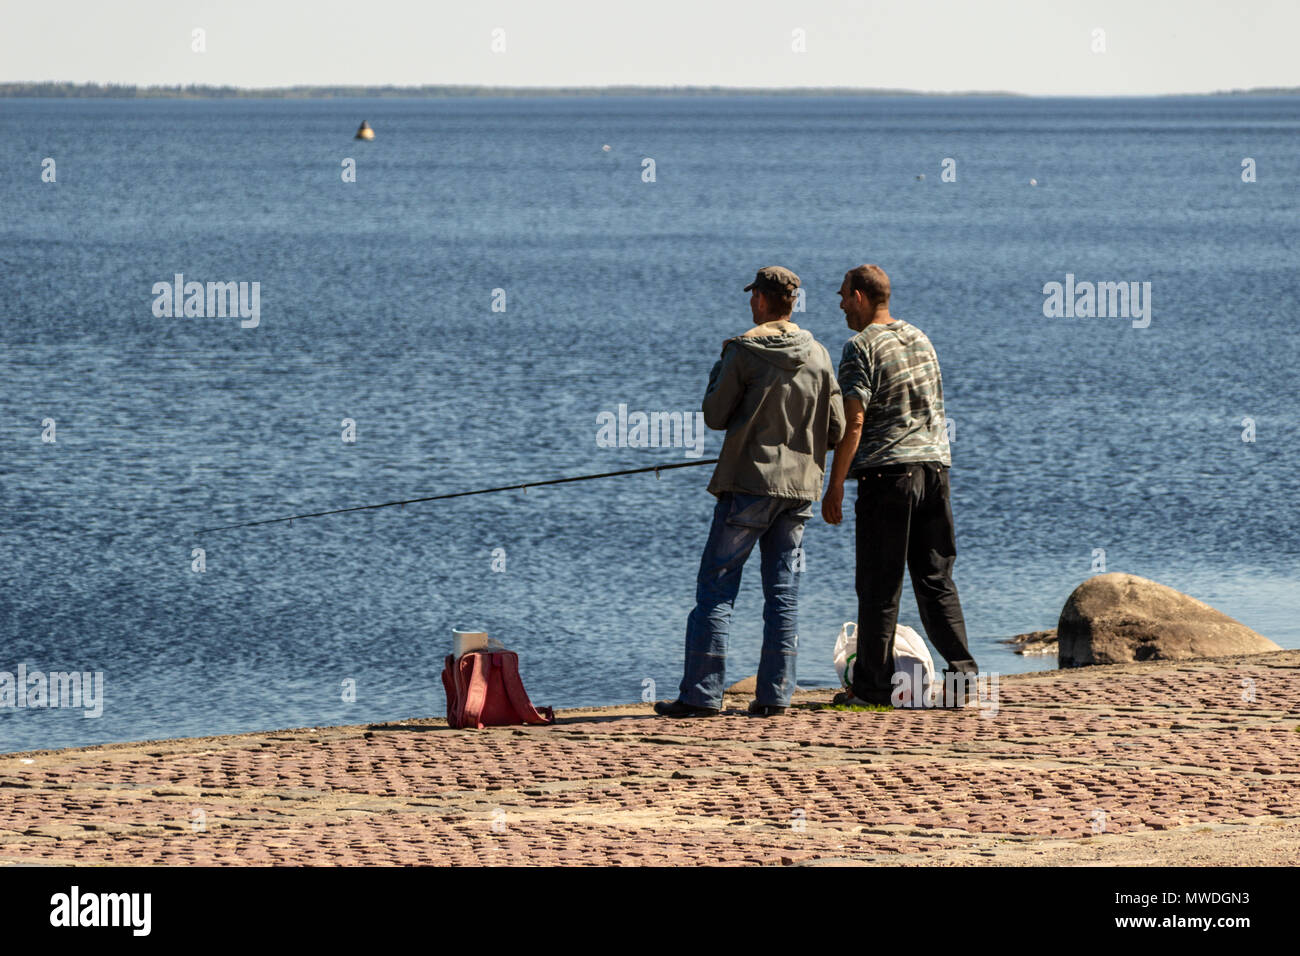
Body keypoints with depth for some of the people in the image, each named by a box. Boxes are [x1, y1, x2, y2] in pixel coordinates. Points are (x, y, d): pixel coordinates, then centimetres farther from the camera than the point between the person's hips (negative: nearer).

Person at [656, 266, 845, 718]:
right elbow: (837, 429, 7)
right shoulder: (818, 355, 5)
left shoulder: (743, 352, -9)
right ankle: (775, 694, 4)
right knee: (783, 592, 7)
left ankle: (701, 693, -4)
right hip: (800, 485, 4)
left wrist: (717, 376, 12)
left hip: (749, 482, -4)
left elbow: (715, 417, -4)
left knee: (716, 587, 0)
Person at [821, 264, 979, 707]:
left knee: (879, 587, -1)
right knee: (936, 580, 10)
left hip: (887, 471, -7)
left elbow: (853, 423, -13)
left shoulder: (862, 346, -8)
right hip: (935, 464, 7)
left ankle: (873, 686, 1)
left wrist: (835, 485, -10)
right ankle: (962, 671, 1)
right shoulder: (919, 338, 15)